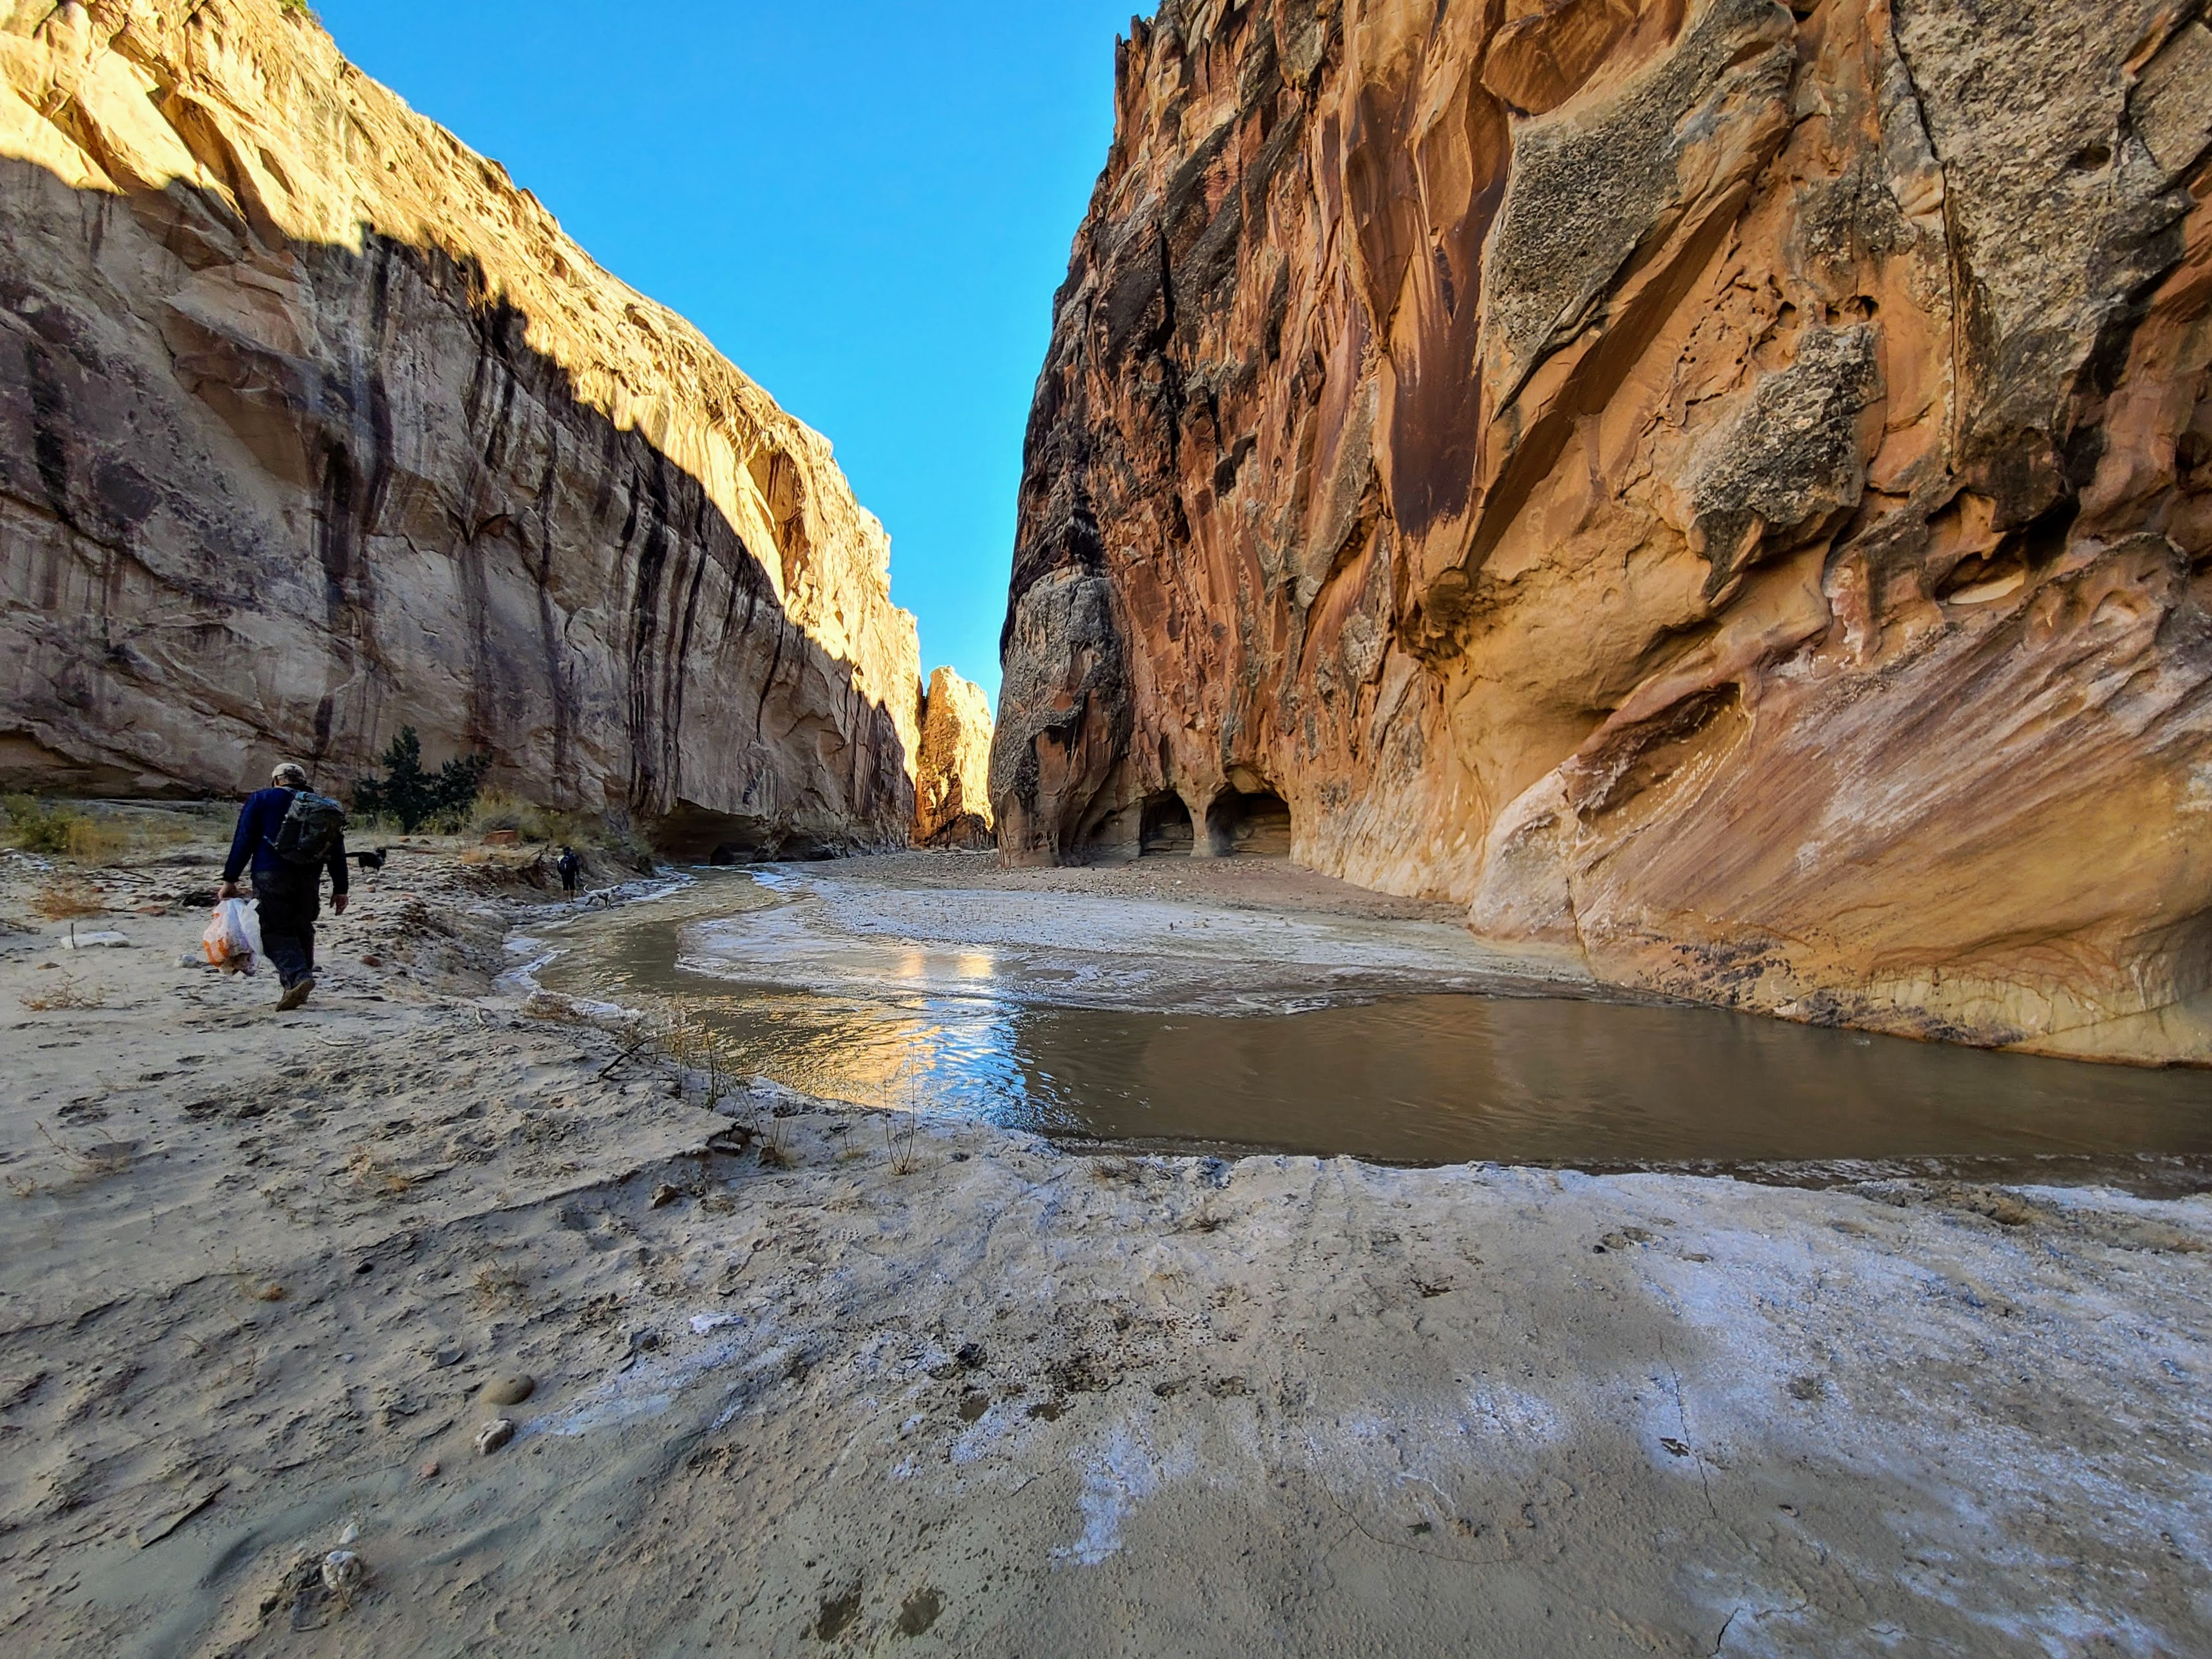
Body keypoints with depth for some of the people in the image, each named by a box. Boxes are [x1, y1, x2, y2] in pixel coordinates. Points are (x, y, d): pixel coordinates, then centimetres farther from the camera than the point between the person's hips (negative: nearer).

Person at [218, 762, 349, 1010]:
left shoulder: (260, 799, 6)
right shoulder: (322, 805, 15)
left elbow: (244, 841, -2)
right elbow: (337, 850, 11)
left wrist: (230, 879, 2)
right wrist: (340, 888, 13)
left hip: (271, 876, -4)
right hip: (309, 878, 4)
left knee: (276, 930, -3)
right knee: (302, 929, 14)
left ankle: (297, 977, -24)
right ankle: (300, 984, 19)